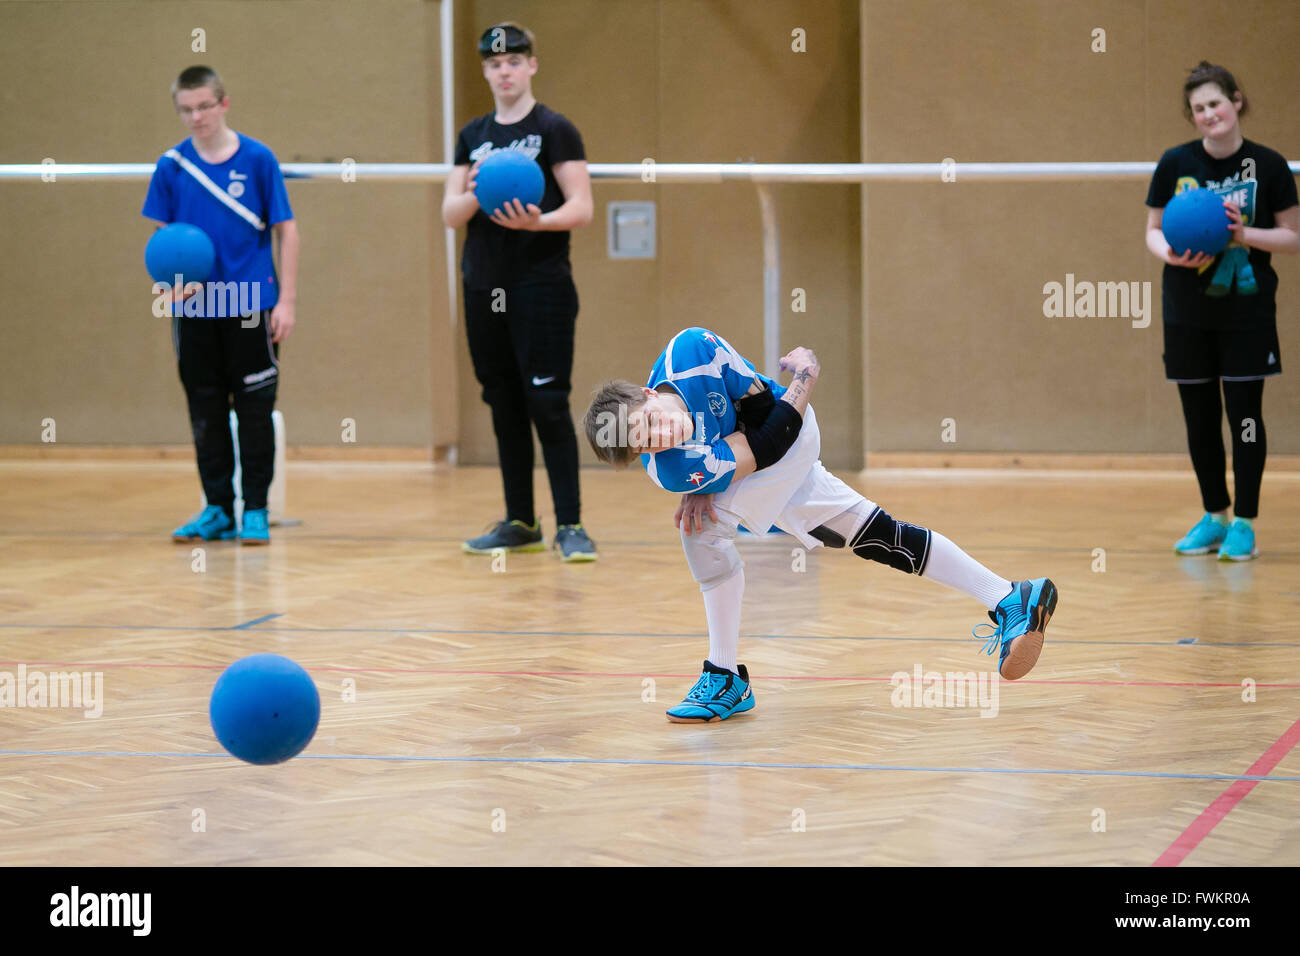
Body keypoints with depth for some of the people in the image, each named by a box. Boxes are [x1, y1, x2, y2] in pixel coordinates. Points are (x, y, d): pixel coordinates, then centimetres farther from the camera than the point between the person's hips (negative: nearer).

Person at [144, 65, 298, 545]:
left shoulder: (256, 159, -3)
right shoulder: (171, 166, 2)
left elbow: (285, 230, 0)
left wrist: (286, 299, -5)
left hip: (250, 306, -2)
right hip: (193, 308, 3)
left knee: (254, 410, 1)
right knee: (205, 412, 9)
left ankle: (256, 512, 9)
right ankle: (218, 510, 17)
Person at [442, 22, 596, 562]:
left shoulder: (554, 130, -2)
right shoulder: (472, 136, 14)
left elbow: (582, 208, -8)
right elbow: (449, 214, 10)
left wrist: (538, 221, -27)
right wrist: (473, 197, -12)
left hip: (541, 288, -5)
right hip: (483, 289, 5)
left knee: (547, 402, -10)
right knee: (504, 406, 9)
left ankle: (569, 525, -7)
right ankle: (520, 523, 17)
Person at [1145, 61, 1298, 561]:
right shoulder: (1175, 164, -2)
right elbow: (1153, 231, 6)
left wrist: (1244, 235, -18)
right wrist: (1171, 254, -16)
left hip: (1247, 312, -2)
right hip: (1188, 313, 2)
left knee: (1244, 414, -3)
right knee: (1199, 418, 8)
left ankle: (1244, 523, 6)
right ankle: (1214, 516, 22)